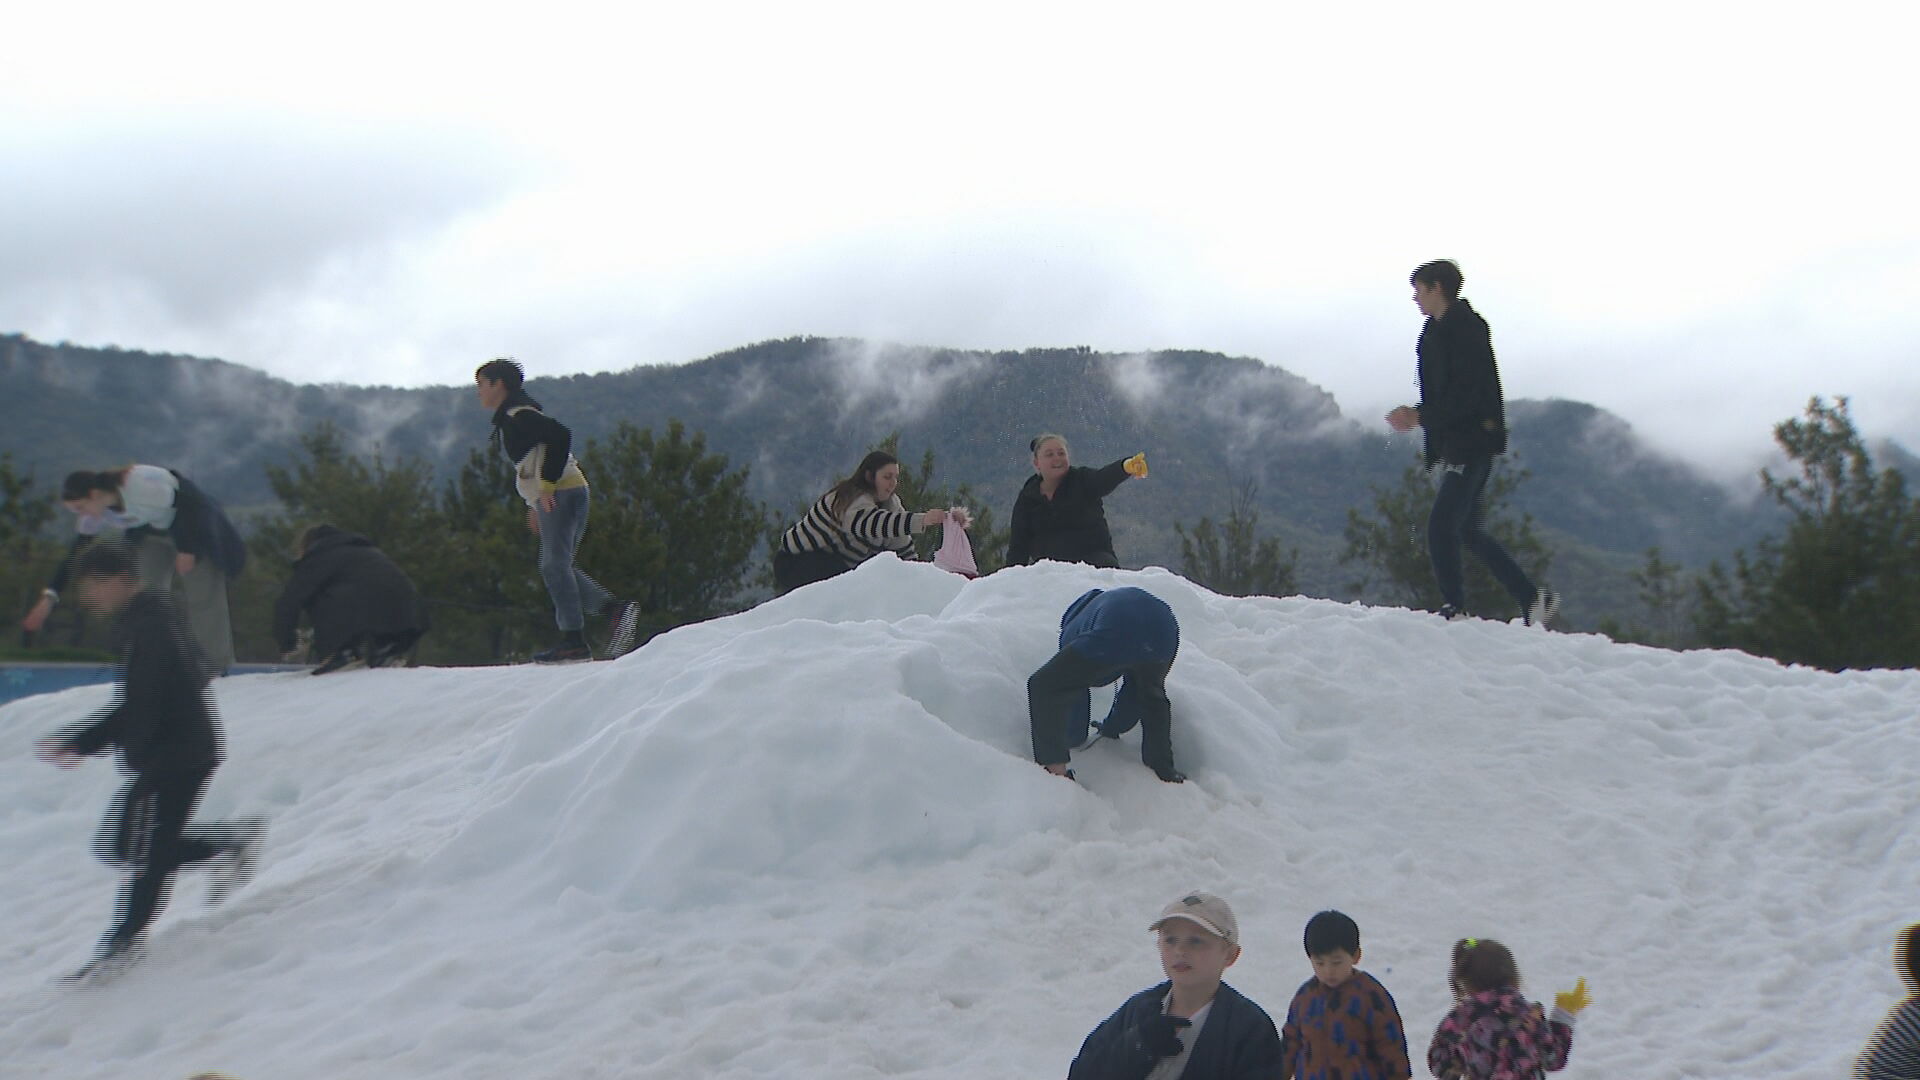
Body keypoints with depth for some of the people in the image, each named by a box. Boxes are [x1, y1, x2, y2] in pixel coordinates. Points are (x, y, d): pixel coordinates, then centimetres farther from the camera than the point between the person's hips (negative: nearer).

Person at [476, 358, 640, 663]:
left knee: (554, 565, -12)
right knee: (559, 567, 9)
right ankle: (617, 611, 1)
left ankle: (574, 641, -14)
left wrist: (547, 485, -21)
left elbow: (560, 436, -22)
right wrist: (534, 504, 24)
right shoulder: (509, 420, 23)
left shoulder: (518, 415, -9)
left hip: (560, 494, -10)